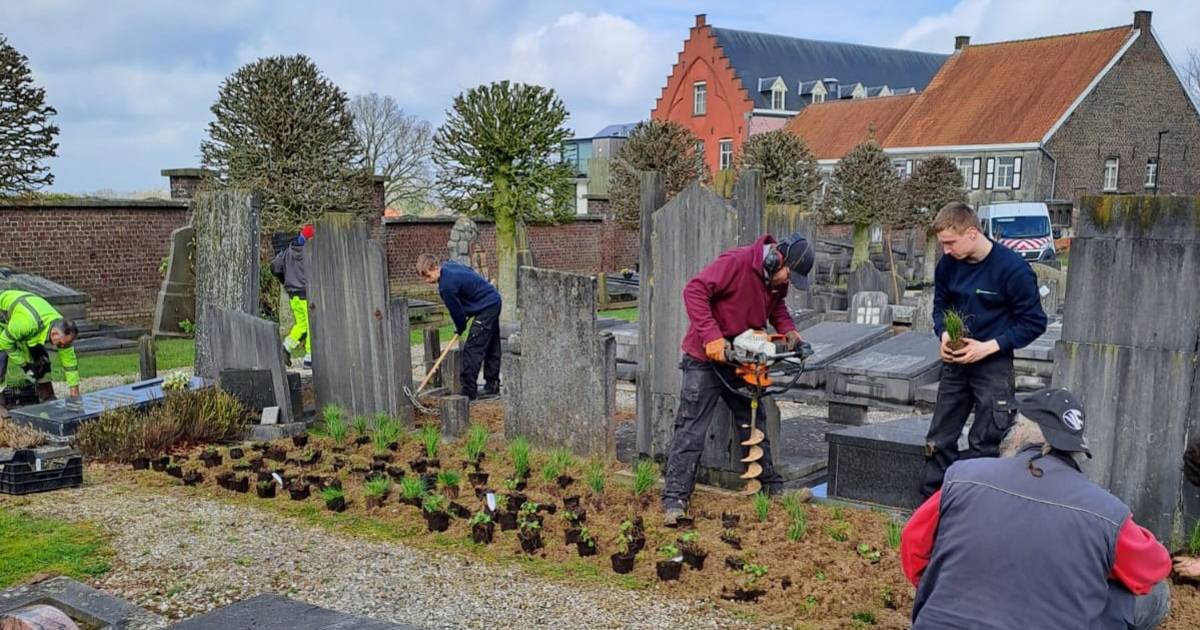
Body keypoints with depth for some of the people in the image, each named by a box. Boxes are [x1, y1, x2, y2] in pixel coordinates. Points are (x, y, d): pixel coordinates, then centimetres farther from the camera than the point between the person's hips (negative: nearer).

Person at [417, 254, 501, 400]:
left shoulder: (446, 286, -23)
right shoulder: (448, 265, 3)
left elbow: (456, 310, -11)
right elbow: (471, 271, 19)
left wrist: (460, 329, 7)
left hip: (486, 309, -10)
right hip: (495, 301, 10)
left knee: (472, 348, -10)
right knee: (491, 347, 15)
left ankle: (469, 391, -9)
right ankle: (492, 386, 23)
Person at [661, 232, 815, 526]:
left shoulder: (777, 280, -1)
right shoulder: (736, 262, -25)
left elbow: (777, 308, 17)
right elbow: (695, 291, -28)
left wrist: (788, 330, -4)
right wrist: (712, 337, -32)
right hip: (706, 358, -7)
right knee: (691, 430, -5)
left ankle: (771, 487, 28)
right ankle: (675, 499, -1)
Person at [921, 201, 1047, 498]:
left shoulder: (1013, 268, -19)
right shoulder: (948, 264, -3)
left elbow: (1034, 322, -12)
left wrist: (988, 347, -19)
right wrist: (944, 335, -8)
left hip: (993, 365, -5)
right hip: (954, 363, 5)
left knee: (985, 445, 3)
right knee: (939, 440, 10)